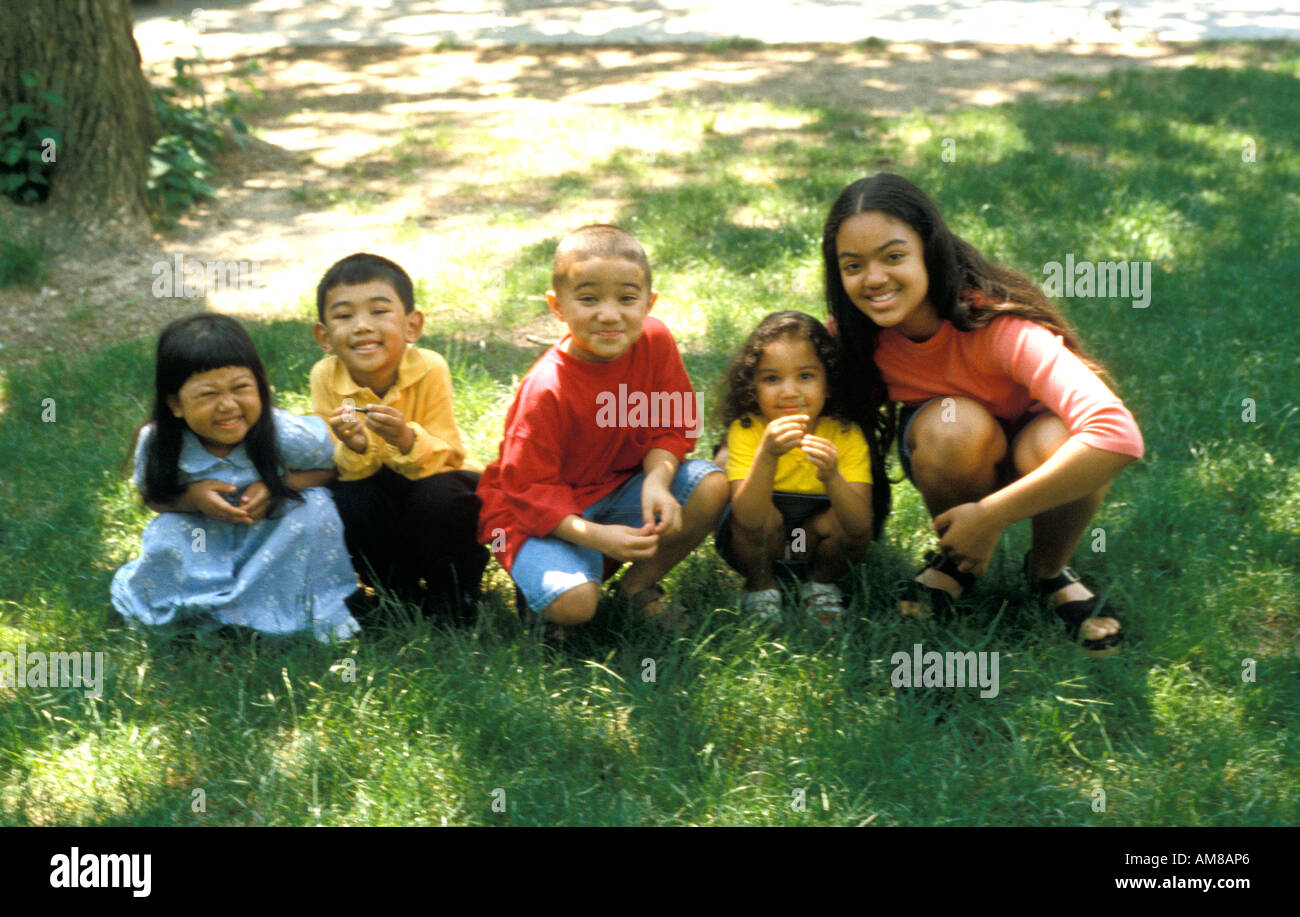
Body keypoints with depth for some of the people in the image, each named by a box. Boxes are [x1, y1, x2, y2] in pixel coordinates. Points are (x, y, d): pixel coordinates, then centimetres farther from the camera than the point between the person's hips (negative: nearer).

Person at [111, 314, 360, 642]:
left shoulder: (288, 436, -28)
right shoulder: (155, 445, -24)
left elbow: (334, 467, -12)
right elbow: (152, 497, -6)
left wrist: (278, 486, -29)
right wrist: (193, 496, -30)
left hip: (276, 531, 0)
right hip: (205, 542, 0)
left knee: (314, 507, -28)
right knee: (165, 533, -29)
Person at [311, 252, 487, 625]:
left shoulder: (429, 369, -25)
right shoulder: (326, 377, -19)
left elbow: (441, 458, -22)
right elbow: (343, 469, -14)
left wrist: (406, 439, -44)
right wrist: (354, 449, -38)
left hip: (435, 482, -2)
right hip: (379, 497, 2)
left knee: (439, 495, -34)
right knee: (347, 499, -28)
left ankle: (453, 595, -5)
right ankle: (397, 593, -1)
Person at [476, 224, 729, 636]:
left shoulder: (654, 340, -13)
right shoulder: (546, 391, -27)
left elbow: (673, 427, -3)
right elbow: (529, 488, -23)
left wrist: (657, 482, -24)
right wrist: (597, 537, -36)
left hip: (620, 487, 6)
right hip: (544, 511, -5)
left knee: (712, 488, -17)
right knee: (575, 602, -31)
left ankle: (638, 586, 3)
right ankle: (539, 582, 9)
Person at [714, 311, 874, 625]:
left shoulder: (846, 435, -20)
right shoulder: (745, 431, -23)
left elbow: (860, 526, -29)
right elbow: (749, 519, -35)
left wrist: (831, 477, -47)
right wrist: (767, 455, -49)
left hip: (814, 540, 1)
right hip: (758, 550, -1)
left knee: (849, 526, -27)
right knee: (766, 516, -31)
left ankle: (823, 584, 4)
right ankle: (760, 587, -1)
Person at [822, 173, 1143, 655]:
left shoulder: (995, 323, -35)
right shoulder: (856, 333, -20)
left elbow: (1116, 436, -47)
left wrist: (990, 515, -41)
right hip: (952, 454, 2)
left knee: (1053, 441, -38)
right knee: (954, 424, -34)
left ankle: (1049, 569, -5)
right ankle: (954, 559, -4)